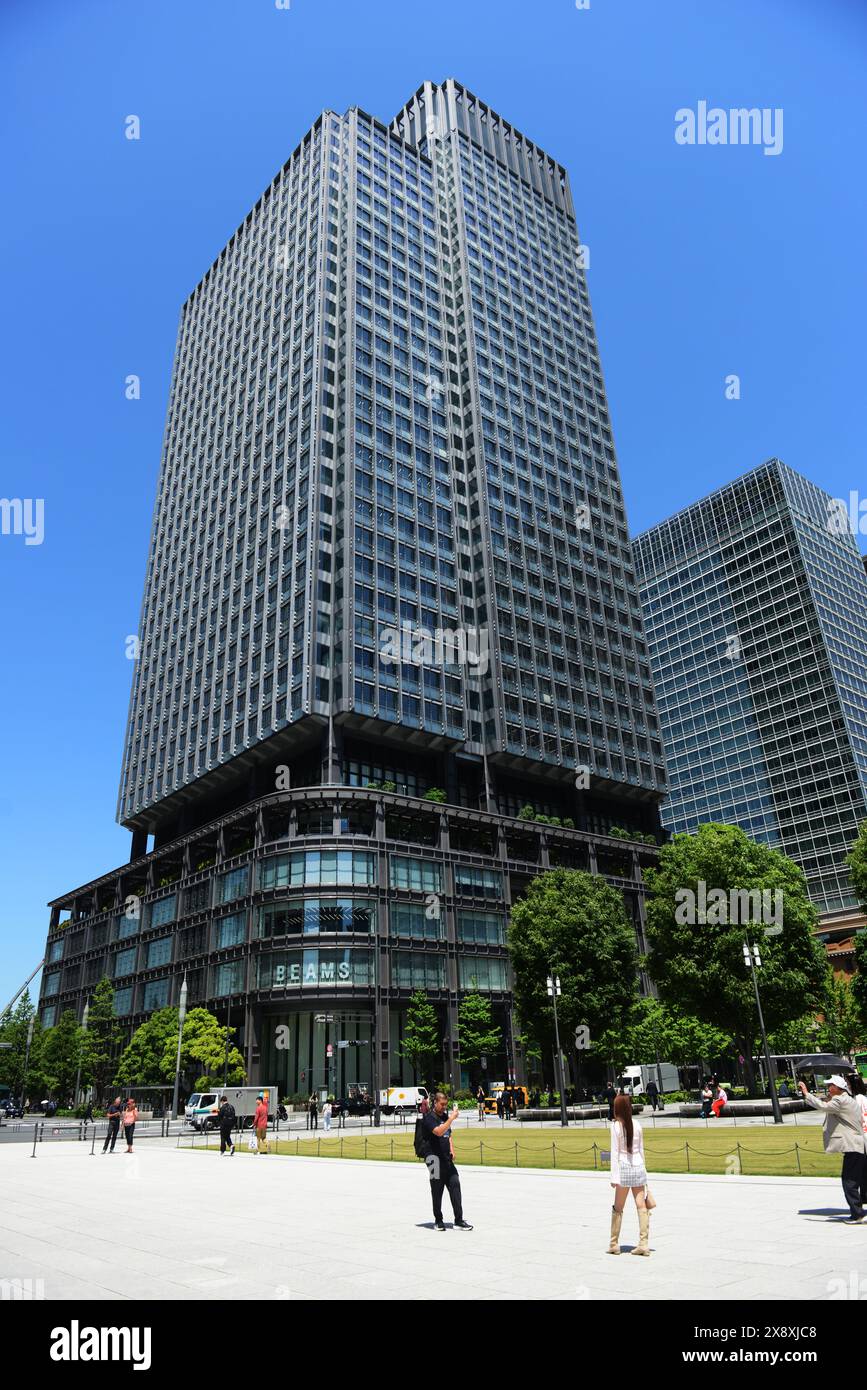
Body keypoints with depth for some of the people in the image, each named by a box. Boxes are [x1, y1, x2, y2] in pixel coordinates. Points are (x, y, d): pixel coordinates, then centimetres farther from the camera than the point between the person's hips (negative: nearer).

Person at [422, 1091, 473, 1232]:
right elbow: (439, 1131, -26)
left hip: (447, 1158, 7)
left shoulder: (445, 1116, 15)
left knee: (455, 1186, 1)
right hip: (435, 1158, -7)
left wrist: (452, 1150, 11)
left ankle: (459, 1221, 4)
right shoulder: (429, 1118, -10)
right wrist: (452, 1118, -26)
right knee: (437, 1190, 1)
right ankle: (438, 1221, 15)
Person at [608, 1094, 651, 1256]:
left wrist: (614, 1176, -8)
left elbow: (615, 1152, -10)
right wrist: (642, 1168, 19)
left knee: (618, 1208, 8)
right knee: (641, 1206, 6)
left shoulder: (616, 1125, -9)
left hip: (624, 1168, -4)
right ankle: (643, 1244, 4)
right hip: (638, 1166, 4)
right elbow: (641, 1149, 10)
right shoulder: (636, 1124, 4)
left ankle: (614, 1244, 15)